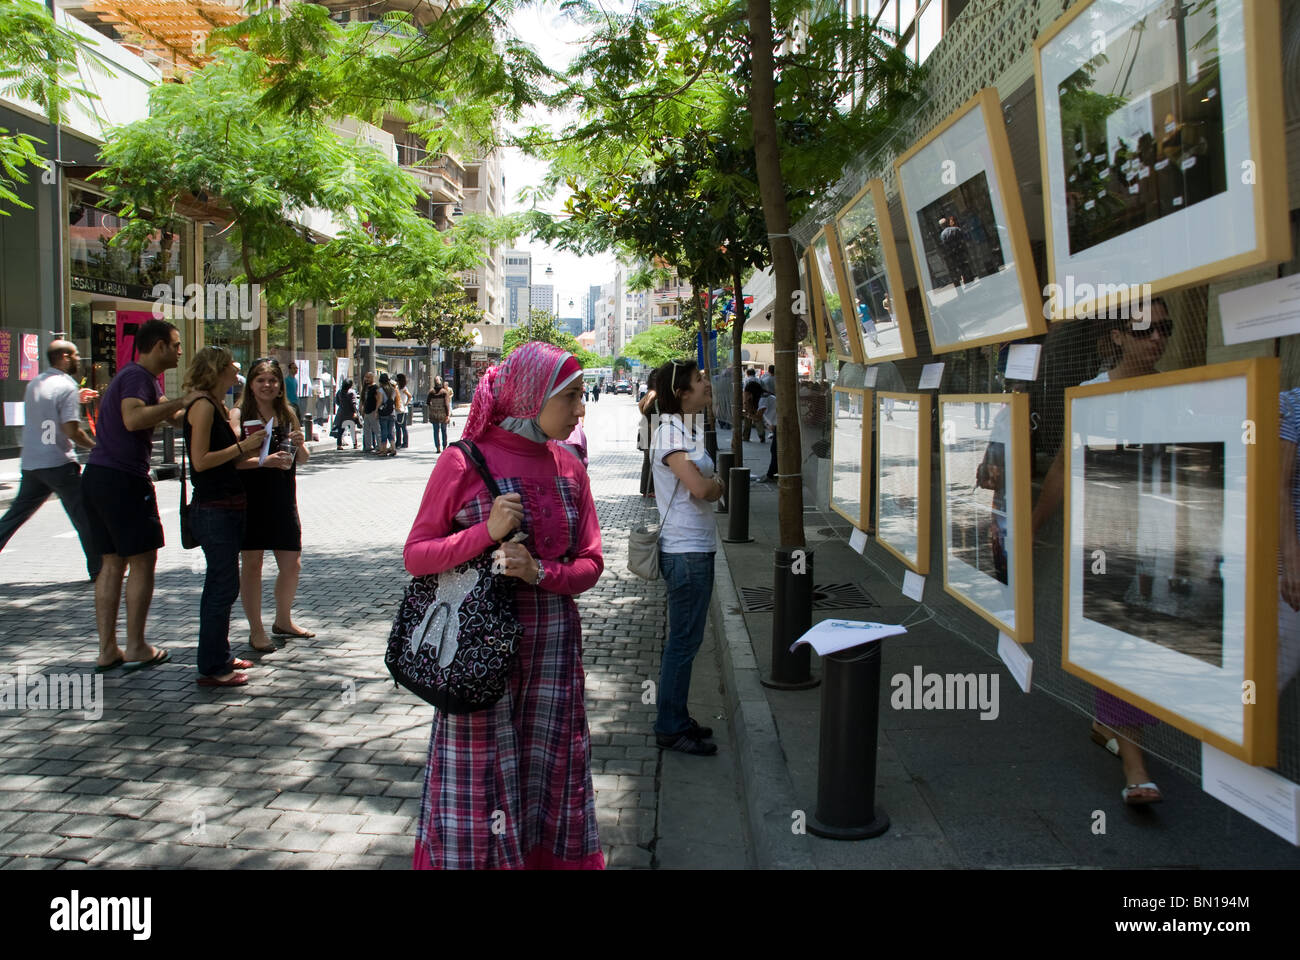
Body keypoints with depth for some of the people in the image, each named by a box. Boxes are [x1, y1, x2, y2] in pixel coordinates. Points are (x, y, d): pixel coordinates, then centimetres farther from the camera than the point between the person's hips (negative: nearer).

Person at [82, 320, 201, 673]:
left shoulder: (139, 376, 20)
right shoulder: (137, 376, -12)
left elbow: (171, 414, 21)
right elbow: (133, 418, -30)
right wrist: (183, 401, -26)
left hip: (97, 477, 10)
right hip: (123, 479, -10)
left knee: (112, 563, 12)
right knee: (143, 562, 0)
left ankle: (107, 649, 16)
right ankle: (136, 648, 6)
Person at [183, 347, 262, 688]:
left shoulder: (219, 407, 14)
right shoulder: (203, 406, -14)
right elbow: (201, 461, -21)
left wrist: (251, 451, 5)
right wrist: (243, 446, -16)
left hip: (228, 507, 10)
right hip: (214, 509, -10)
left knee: (221, 584, 16)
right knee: (223, 586, -5)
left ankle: (219, 656, 26)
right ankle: (212, 668, 2)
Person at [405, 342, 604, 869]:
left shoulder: (569, 468, 6)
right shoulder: (464, 461, -7)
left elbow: (590, 563, 6)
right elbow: (416, 554, -5)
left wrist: (540, 572, -13)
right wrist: (486, 533, -19)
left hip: (552, 648, 4)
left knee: (549, 775, 11)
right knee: (478, 776, 4)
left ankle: (549, 857, 27)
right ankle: (470, 857, 24)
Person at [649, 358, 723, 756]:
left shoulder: (685, 429, 14)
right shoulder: (670, 433, -17)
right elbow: (701, 488, -26)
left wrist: (710, 484, -7)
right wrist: (719, 485, -6)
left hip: (695, 547, 10)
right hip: (686, 551, -10)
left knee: (684, 638, 16)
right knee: (684, 641, -1)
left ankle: (676, 718, 27)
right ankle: (670, 728, 10)